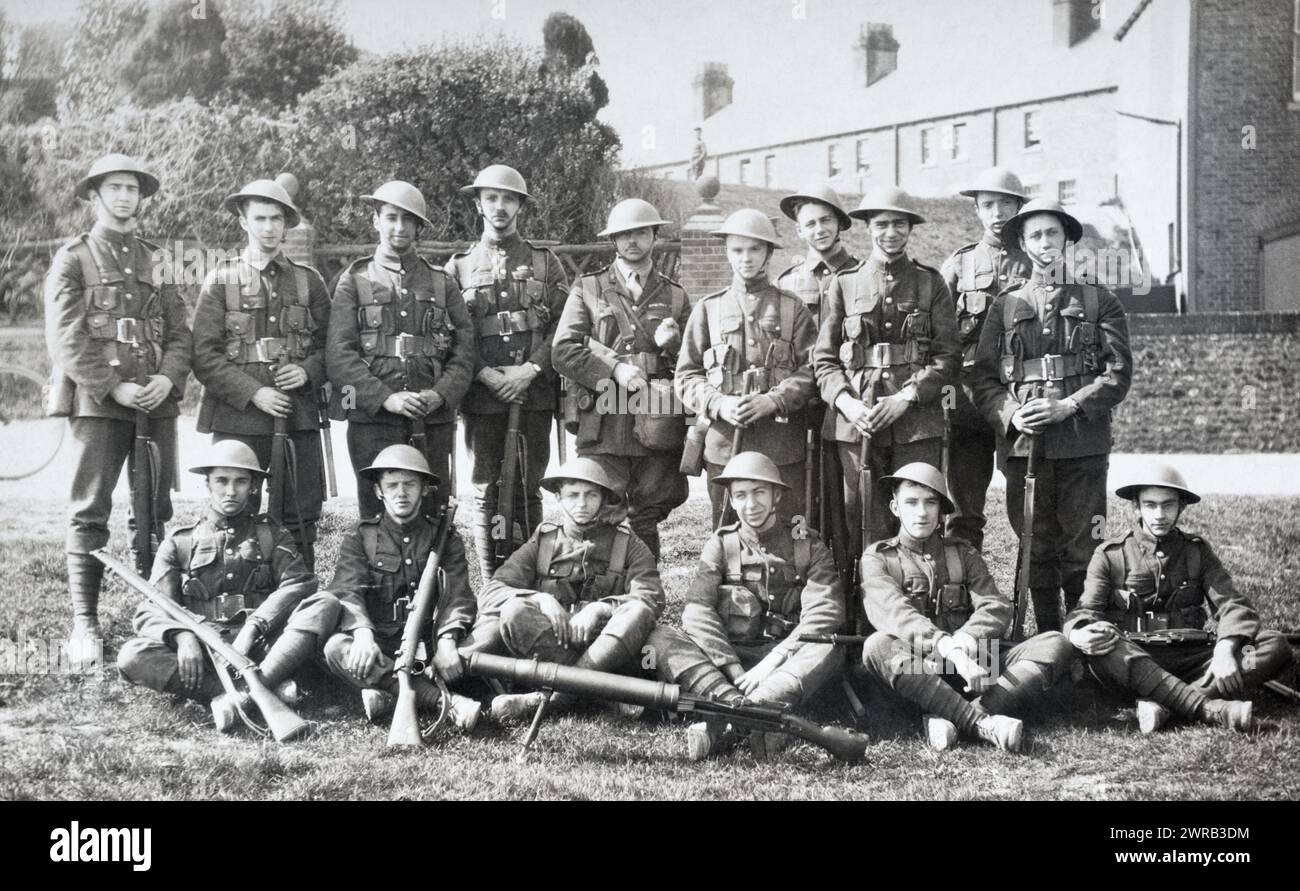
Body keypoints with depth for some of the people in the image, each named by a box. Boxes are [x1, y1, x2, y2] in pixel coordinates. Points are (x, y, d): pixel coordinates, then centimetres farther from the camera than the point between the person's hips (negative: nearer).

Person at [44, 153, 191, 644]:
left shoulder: (156, 260, 17)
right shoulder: (72, 260, 4)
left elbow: (180, 333, 11)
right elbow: (66, 339, -5)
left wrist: (167, 378, -8)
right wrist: (114, 387, -14)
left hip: (157, 403, 4)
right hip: (97, 403, -4)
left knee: (156, 512, 6)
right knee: (89, 514, -4)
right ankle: (84, 621, -2)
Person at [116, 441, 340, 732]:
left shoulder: (272, 535, 17)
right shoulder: (179, 542, 16)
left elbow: (299, 583, -3)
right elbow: (150, 610, 5)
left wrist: (252, 628, -19)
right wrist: (182, 636, -18)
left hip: (262, 646, 0)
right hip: (202, 649, 0)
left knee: (325, 603, -24)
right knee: (132, 656, -28)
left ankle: (246, 690, -39)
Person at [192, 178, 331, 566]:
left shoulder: (308, 281, 13)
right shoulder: (221, 280, 5)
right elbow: (204, 355, -2)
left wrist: (308, 371, -6)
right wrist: (253, 393, -12)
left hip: (299, 418, 2)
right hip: (238, 418, -2)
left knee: (301, 520, 4)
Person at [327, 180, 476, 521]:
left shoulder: (441, 283, 14)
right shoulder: (354, 281, 8)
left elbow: (464, 350, 7)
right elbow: (339, 354, -3)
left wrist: (441, 394, -11)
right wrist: (386, 398, -15)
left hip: (434, 421, 2)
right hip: (373, 420, -2)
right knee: (378, 518, 0)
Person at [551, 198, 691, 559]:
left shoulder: (675, 296, 16)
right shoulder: (588, 289, 10)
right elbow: (562, 351, 0)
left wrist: (673, 344, -5)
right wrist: (615, 370, -11)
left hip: (658, 427, 2)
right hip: (603, 426, -2)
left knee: (646, 521, 5)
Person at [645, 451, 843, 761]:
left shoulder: (808, 546, 7)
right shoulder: (721, 545, 9)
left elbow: (824, 613, -8)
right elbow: (697, 611, -6)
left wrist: (772, 662, -22)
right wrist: (734, 671, -21)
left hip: (788, 662, -1)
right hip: (724, 656, 1)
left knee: (829, 647, -33)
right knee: (660, 637, -22)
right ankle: (733, 701, -47)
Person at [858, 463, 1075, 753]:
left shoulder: (963, 554, 19)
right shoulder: (878, 558, 8)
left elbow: (996, 608, 2)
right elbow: (894, 613, -12)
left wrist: (966, 640, -22)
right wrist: (948, 648, -30)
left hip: (971, 663, 3)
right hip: (915, 670, -3)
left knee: (1056, 644, -18)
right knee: (877, 646, -35)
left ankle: (949, 718, -39)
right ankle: (983, 722, -44)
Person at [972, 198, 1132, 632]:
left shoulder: (1100, 303, 9)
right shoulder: (1004, 306, 13)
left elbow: (1119, 373, 1)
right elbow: (983, 378, 8)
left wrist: (1067, 406, -11)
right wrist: (1010, 414, -11)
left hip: (1083, 444, -1)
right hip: (1023, 443, 2)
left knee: (1080, 547, -2)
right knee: (1035, 548, 5)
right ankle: (1047, 636, 13)